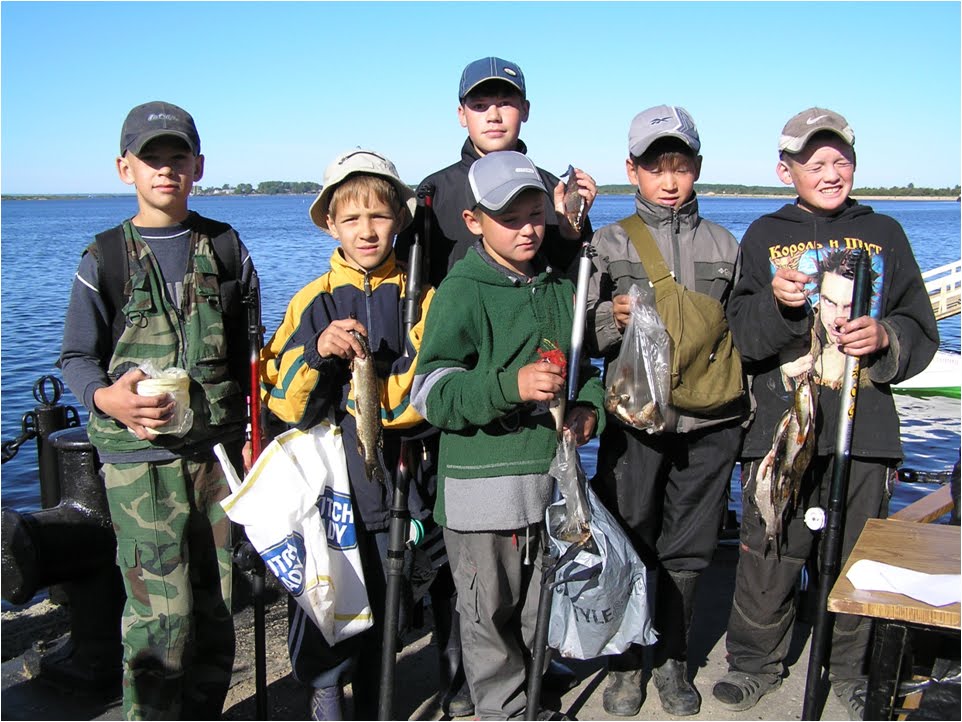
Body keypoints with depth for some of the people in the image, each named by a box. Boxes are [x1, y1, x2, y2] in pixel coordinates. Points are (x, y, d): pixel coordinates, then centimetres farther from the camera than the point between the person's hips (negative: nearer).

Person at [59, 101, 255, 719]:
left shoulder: (226, 248, 8)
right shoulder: (106, 258, 0)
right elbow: (77, 357, 2)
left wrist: (253, 430, 6)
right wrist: (108, 399, -20)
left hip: (220, 449, 3)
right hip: (141, 457, -3)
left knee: (218, 602, 10)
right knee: (162, 610, -5)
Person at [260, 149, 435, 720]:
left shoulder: (419, 298, -1)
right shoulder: (313, 301, 1)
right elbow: (282, 399, -4)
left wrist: (365, 393, -18)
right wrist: (317, 351, -20)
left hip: (391, 473, 1)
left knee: (384, 592, 13)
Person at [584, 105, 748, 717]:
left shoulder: (724, 245, 9)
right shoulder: (609, 243, 3)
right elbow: (581, 334, 2)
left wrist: (743, 413, 10)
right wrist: (613, 318, -18)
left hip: (709, 419, 2)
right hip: (634, 416, -1)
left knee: (688, 549, 11)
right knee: (628, 544, 7)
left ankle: (672, 660, 30)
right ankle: (625, 662, 27)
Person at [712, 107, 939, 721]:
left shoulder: (884, 234, 11)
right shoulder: (765, 237, 7)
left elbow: (922, 330, 12)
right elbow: (743, 335, -2)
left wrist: (884, 336, -9)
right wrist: (777, 301, -21)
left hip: (865, 427, 1)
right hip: (781, 424, -1)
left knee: (857, 556, 9)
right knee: (769, 554, 3)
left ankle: (852, 670, 29)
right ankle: (757, 660, 24)